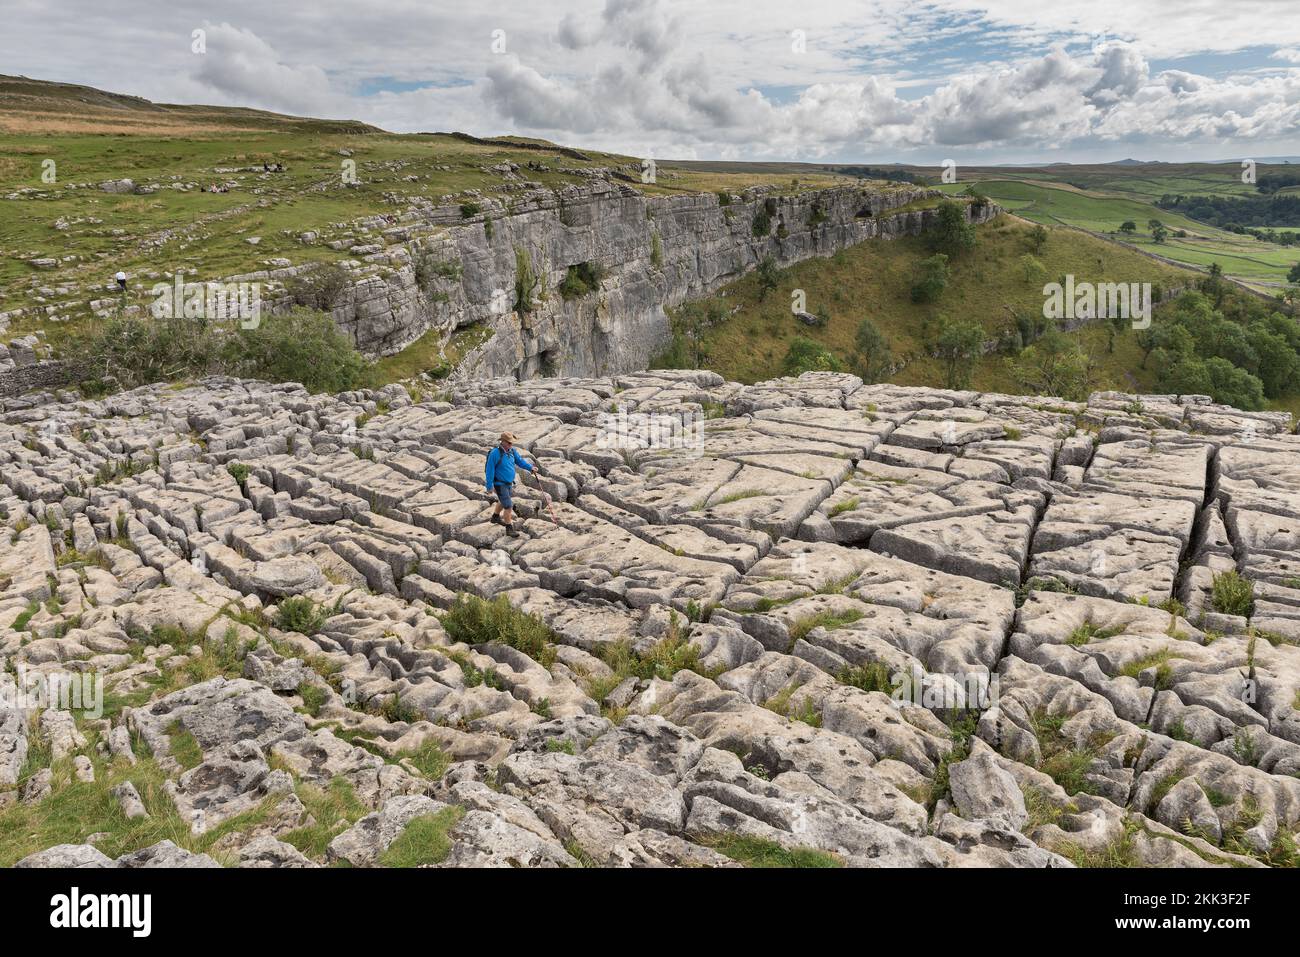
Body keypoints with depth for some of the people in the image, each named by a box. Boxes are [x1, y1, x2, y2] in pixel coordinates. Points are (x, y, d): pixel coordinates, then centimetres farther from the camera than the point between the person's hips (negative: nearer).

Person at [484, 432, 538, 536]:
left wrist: (531, 468, -16)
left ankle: (495, 517, 52)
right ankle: (509, 528, 0)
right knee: (508, 506, -11)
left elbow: (520, 461, 2)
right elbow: (489, 470, -19)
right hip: (500, 484, -8)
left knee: (503, 502, 28)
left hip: (509, 483, 8)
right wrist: (490, 486, -19)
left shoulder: (512, 451, -1)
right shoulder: (495, 453, -23)